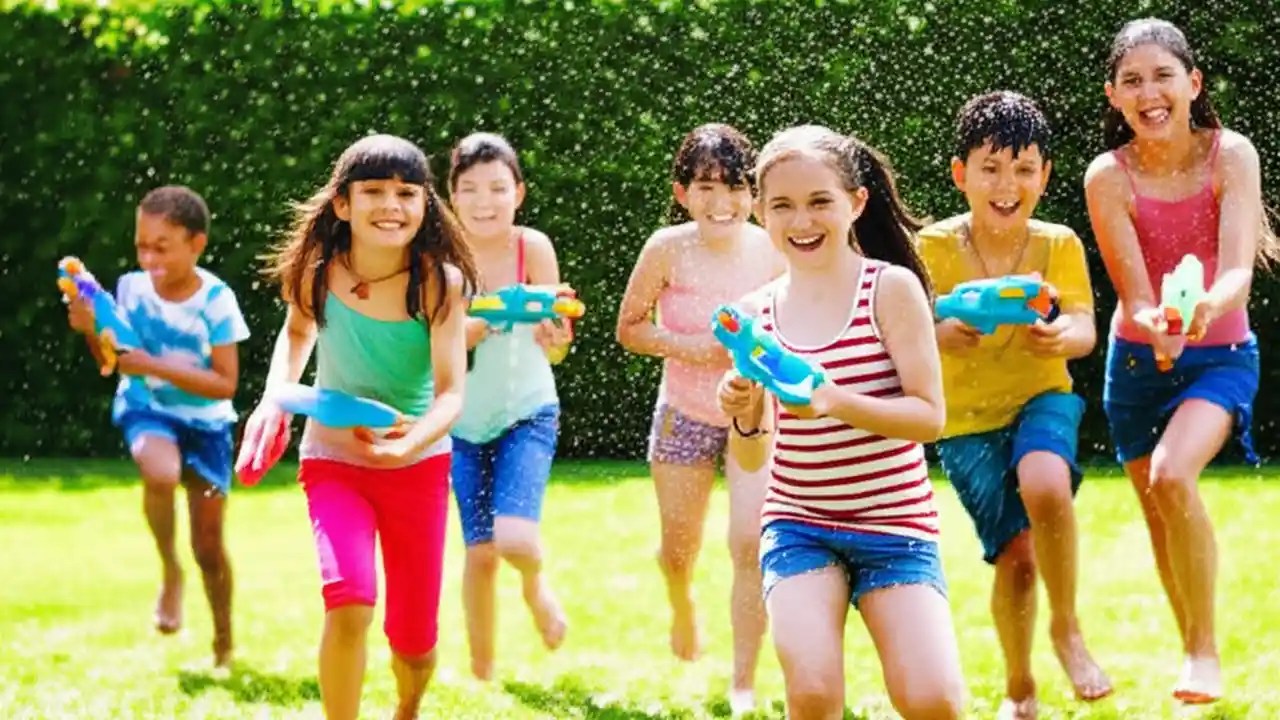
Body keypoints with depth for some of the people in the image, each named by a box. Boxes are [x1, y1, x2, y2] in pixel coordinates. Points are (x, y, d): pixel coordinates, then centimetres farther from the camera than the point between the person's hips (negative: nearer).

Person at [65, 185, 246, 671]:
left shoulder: (216, 299, -17)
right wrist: (90, 330, -23)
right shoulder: (132, 287, -9)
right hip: (147, 409, 1)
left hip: (205, 419, -1)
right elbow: (112, 363, -1)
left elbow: (225, 384, -19)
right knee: (161, 475, -35)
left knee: (209, 546, 3)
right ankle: (170, 572, -9)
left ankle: (223, 640, 27)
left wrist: (153, 365, -27)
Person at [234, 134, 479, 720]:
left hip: (419, 465, 0)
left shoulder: (440, 281, -20)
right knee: (349, 602, -27)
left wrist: (408, 446, -42)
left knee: (414, 640, 9)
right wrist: (275, 395, -8)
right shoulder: (318, 270, -14)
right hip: (333, 459, 0)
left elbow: (452, 391, -23)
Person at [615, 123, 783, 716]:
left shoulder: (770, 251, -14)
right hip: (685, 415, 1)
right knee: (680, 546, 13)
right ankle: (683, 606, 51)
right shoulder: (667, 250, -17)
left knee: (751, 545, -11)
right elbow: (629, 328, -7)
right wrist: (683, 346, -24)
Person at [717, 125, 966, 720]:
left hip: (895, 525, -2)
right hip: (799, 524, 2)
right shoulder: (755, 313, 1)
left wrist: (836, 401, -29)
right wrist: (745, 417, -18)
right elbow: (753, 457, 4)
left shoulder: (891, 289, -8)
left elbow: (931, 417, -14)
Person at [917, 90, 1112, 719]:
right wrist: (942, 334, -41)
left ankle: (1067, 630, -11)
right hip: (967, 420, 0)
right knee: (1017, 556, -6)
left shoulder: (1059, 246, -7)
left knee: (1045, 486, -33)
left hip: (1041, 397, 0)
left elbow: (1084, 330, -16)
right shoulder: (933, 249, -10)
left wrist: (1059, 337, -40)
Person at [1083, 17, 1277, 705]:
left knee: (1172, 475, -27)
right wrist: (1155, 327, -42)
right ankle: (1192, 649, 35)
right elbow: (1135, 297, -19)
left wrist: (1207, 307, -49)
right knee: (1159, 514, 12)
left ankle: (1205, 648, -12)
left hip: (1220, 354, -2)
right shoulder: (1108, 177, -16)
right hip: (1138, 360, 2)